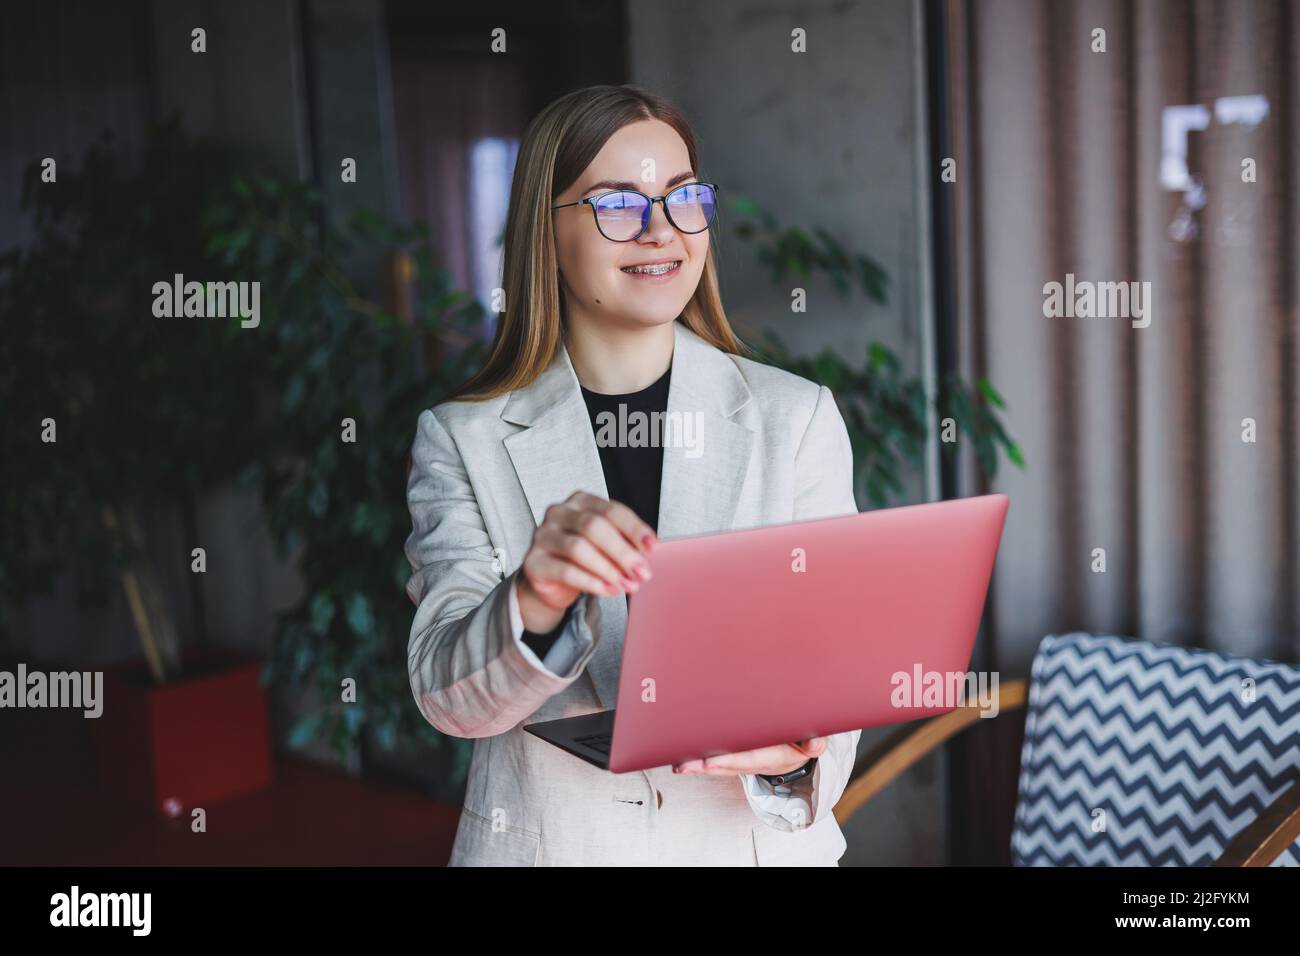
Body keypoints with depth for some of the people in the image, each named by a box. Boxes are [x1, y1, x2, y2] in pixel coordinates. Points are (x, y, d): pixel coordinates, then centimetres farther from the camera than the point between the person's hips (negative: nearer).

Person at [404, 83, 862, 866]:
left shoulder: (796, 418, -3)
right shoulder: (462, 440, -4)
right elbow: (446, 697, -11)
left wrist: (796, 753, -24)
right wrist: (534, 602, -30)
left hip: (751, 838, 1)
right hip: (544, 837, 0)